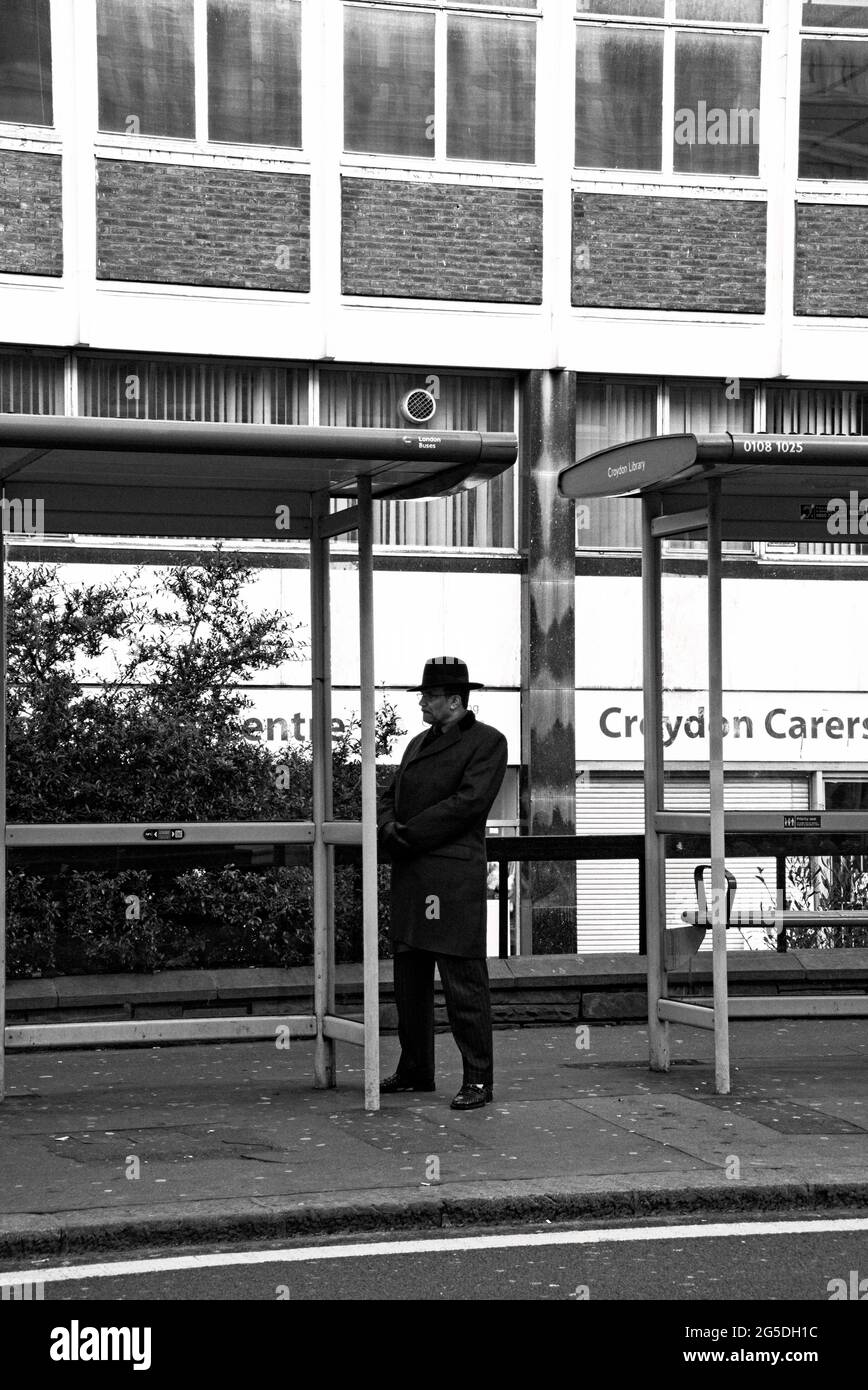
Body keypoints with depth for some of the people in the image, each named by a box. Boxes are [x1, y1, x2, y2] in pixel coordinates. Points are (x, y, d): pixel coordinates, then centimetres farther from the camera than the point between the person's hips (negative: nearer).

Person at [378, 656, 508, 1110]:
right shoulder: (419, 743, 21)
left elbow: (468, 801, -13)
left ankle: (478, 1080, -2)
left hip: (454, 875, -8)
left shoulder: (487, 741, -2)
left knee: (463, 980, -7)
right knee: (409, 978, 12)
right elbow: (388, 798, 18)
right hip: (409, 877, 8)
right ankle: (415, 1070, 23)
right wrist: (389, 830, -5)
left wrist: (410, 834, -12)